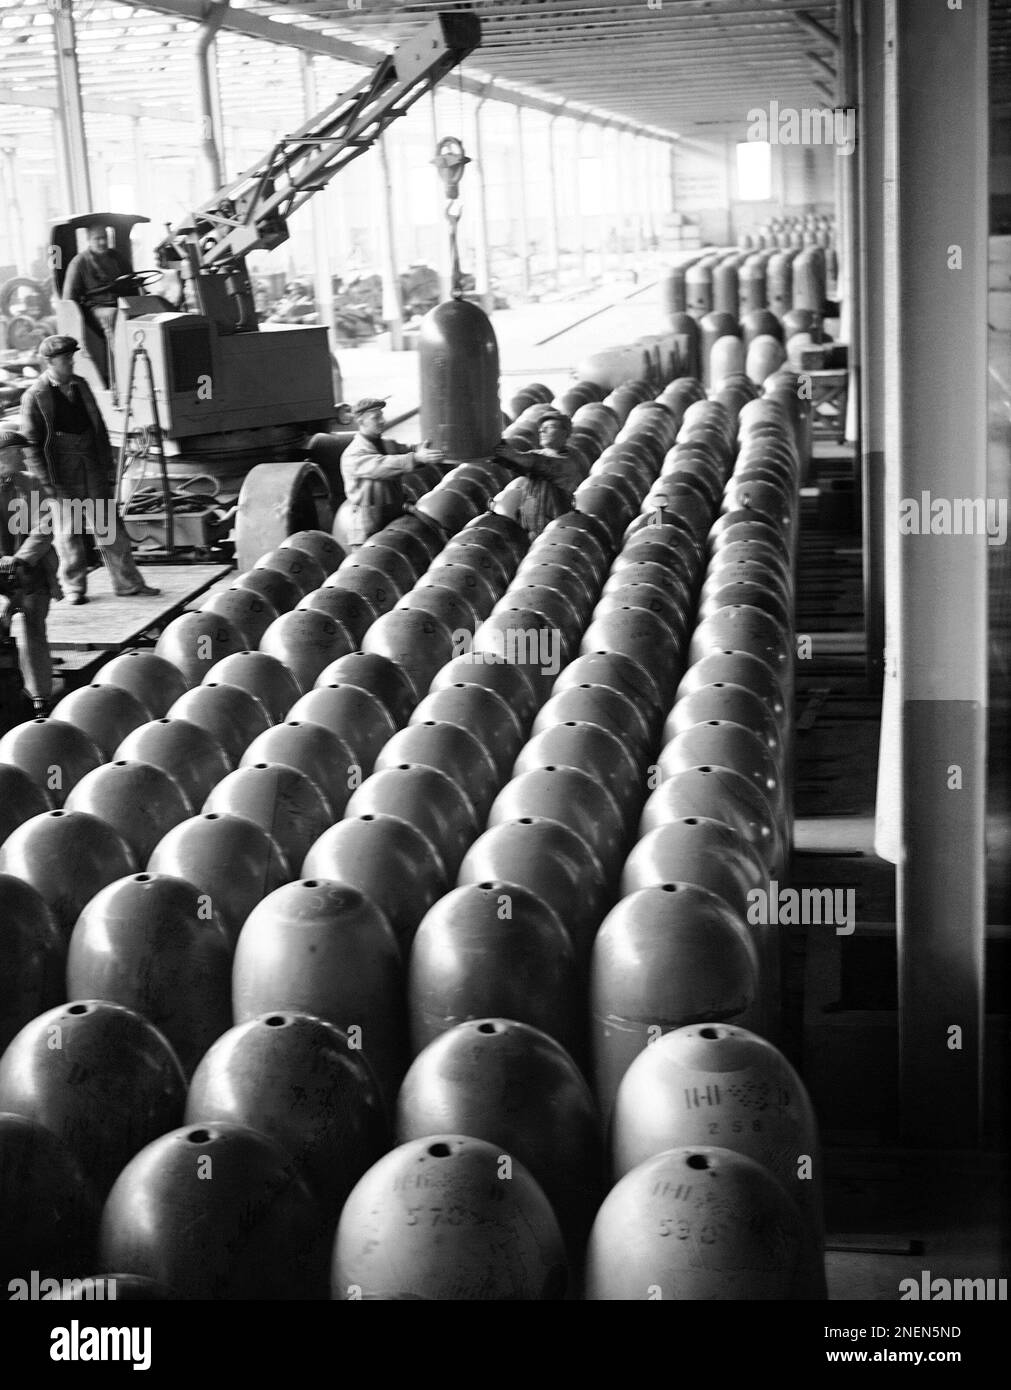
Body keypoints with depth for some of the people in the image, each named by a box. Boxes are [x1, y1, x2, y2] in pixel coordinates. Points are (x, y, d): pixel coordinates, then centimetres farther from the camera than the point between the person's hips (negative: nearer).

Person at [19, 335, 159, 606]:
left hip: (93, 469, 5)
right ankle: (74, 588, 18)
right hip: (62, 476, -5)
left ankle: (128, 583, 16)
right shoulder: (34, 397, -8)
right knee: (68, 532, 4)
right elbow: (30, 443, -8)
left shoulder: (80, 385, 9)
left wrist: (107, 462, 14)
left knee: (109, 526, 8)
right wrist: (45, 480, -12)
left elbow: (98, 426, 17)